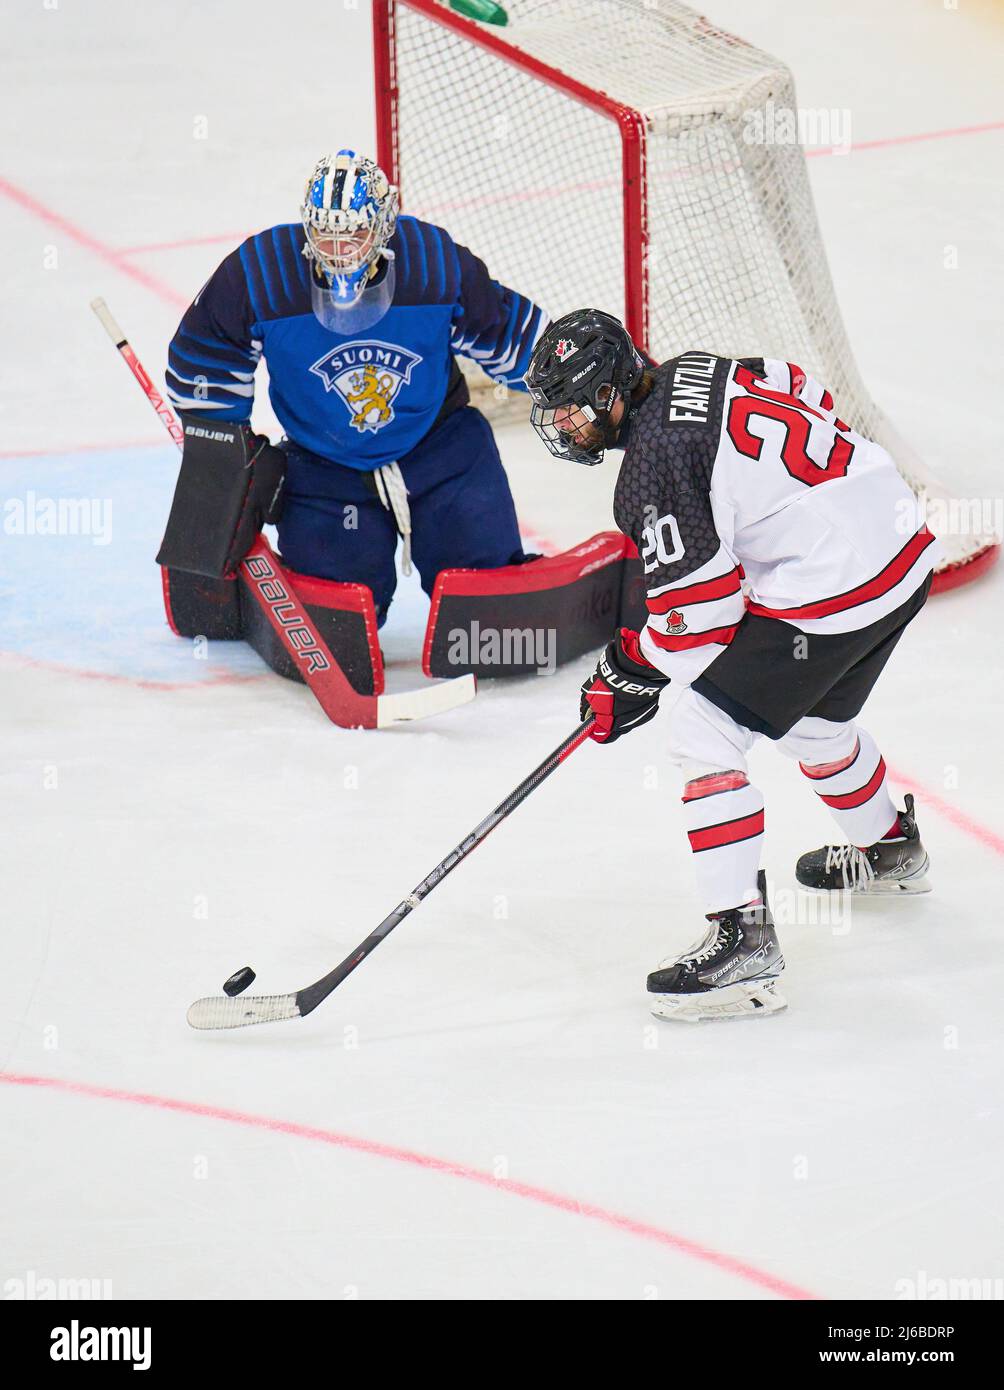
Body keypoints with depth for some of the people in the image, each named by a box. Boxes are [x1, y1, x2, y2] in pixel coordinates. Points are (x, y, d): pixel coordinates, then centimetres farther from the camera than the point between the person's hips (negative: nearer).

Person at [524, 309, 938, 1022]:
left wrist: (635, 674, 0)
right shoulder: (699, 370, 8)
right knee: (811, 719, 32)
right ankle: (889, 848, 57)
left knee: (703, 734, -7)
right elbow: (812, 403, 20)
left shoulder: (654, 462, -17)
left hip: (829, 595, -10)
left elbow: (694, 608, -15)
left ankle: (743, 937, -10)